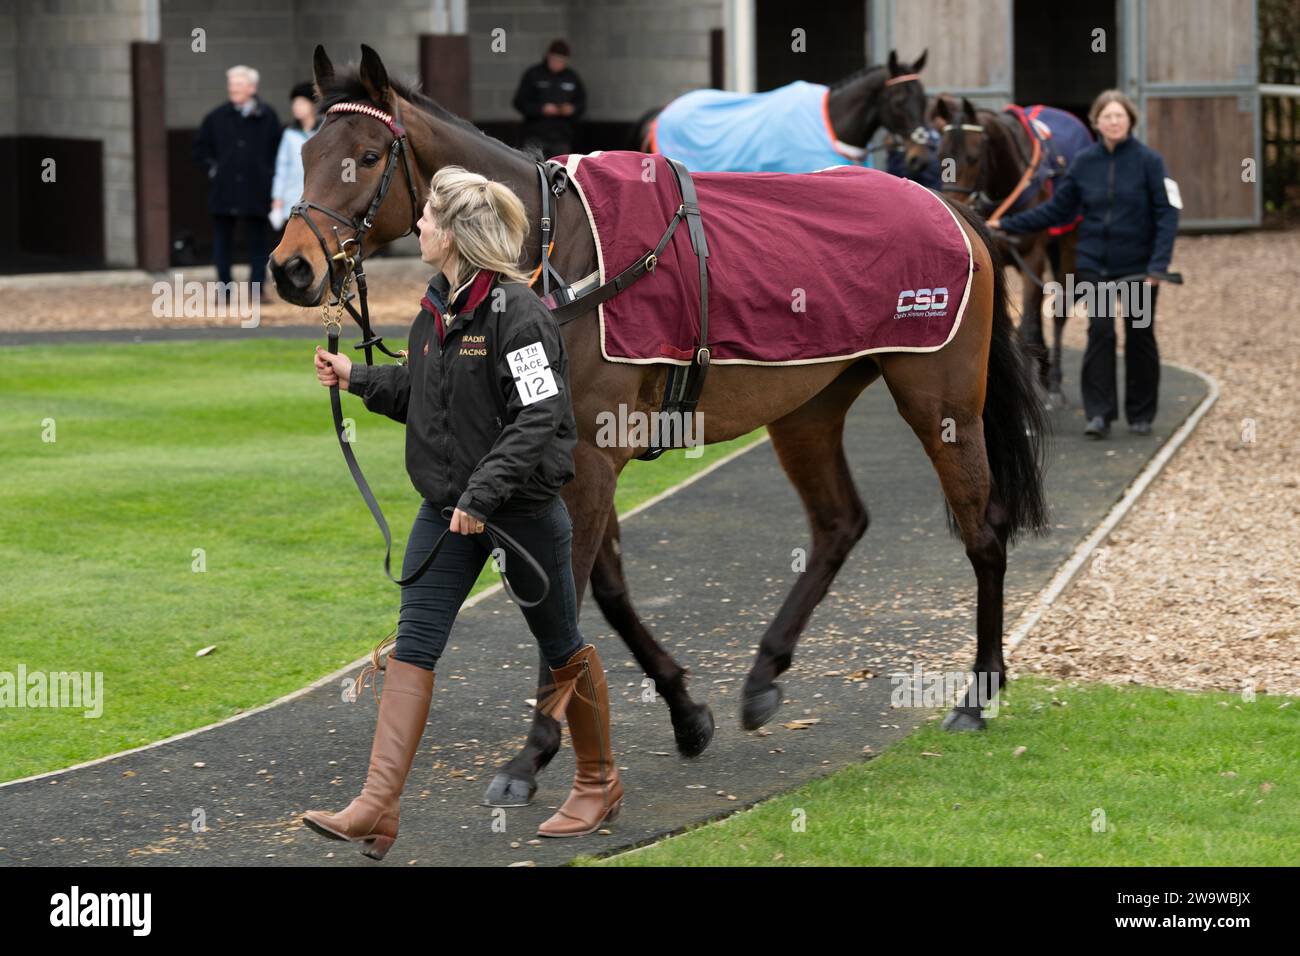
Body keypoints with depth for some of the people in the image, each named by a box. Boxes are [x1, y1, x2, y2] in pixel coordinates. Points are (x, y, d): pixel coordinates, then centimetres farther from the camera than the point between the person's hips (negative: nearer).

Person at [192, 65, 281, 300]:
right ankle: (224, 288, 9)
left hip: (255, 192, -1)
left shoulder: (267, 117, 1)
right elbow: (200, 146, 16)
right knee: (222, 241, 3)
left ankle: (257, 288, 6)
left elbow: (278, 149, 9)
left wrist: (270, 173, 1)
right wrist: (211, 168, 5)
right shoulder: (218, 117, 4)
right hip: (224, 192, 1)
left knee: (257, 242, 3)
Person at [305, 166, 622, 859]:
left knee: (560, 647, 10)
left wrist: (484, 491, -27)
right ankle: (377, 809, -8)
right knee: (412, 646, -3)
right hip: (448, 508, 7)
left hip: (524, 509, -7)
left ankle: (598, 785, 29)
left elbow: (541, 418, -23)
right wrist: (356, 378, 11)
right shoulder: (437, 308, 6)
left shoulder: (517, 312, -19)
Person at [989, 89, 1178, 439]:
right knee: (1100, 333, -6)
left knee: (1140, 337, 7)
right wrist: (1007, 224, 0)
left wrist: (1159, 263, -22)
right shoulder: (1084, 162, 0)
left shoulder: (1148, 160, -9)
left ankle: (1141, 415, 18)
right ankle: (1099, 413, -3)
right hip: (1095, 265, 2)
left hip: (1137, 265, -2)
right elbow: (1056, 210, 5)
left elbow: (1167, 213, -12)